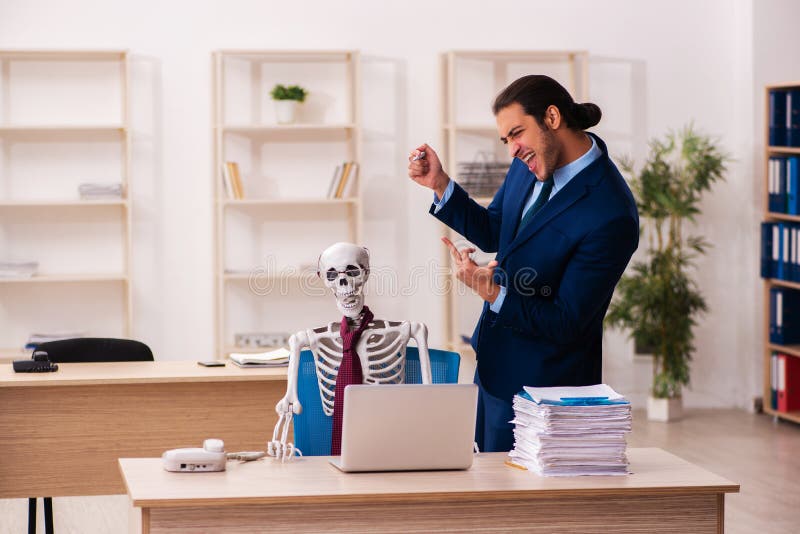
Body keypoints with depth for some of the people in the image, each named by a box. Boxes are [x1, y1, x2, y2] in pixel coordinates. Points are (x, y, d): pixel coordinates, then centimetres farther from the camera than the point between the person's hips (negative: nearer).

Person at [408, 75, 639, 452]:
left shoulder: (611, 216, -28)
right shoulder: (528, 164, -3)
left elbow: (566, 323, -23)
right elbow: (493, 232, 14)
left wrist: (493, 292, -33)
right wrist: (440, 184, -1)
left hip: (540, 384, -8)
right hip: (494, 364, 8)